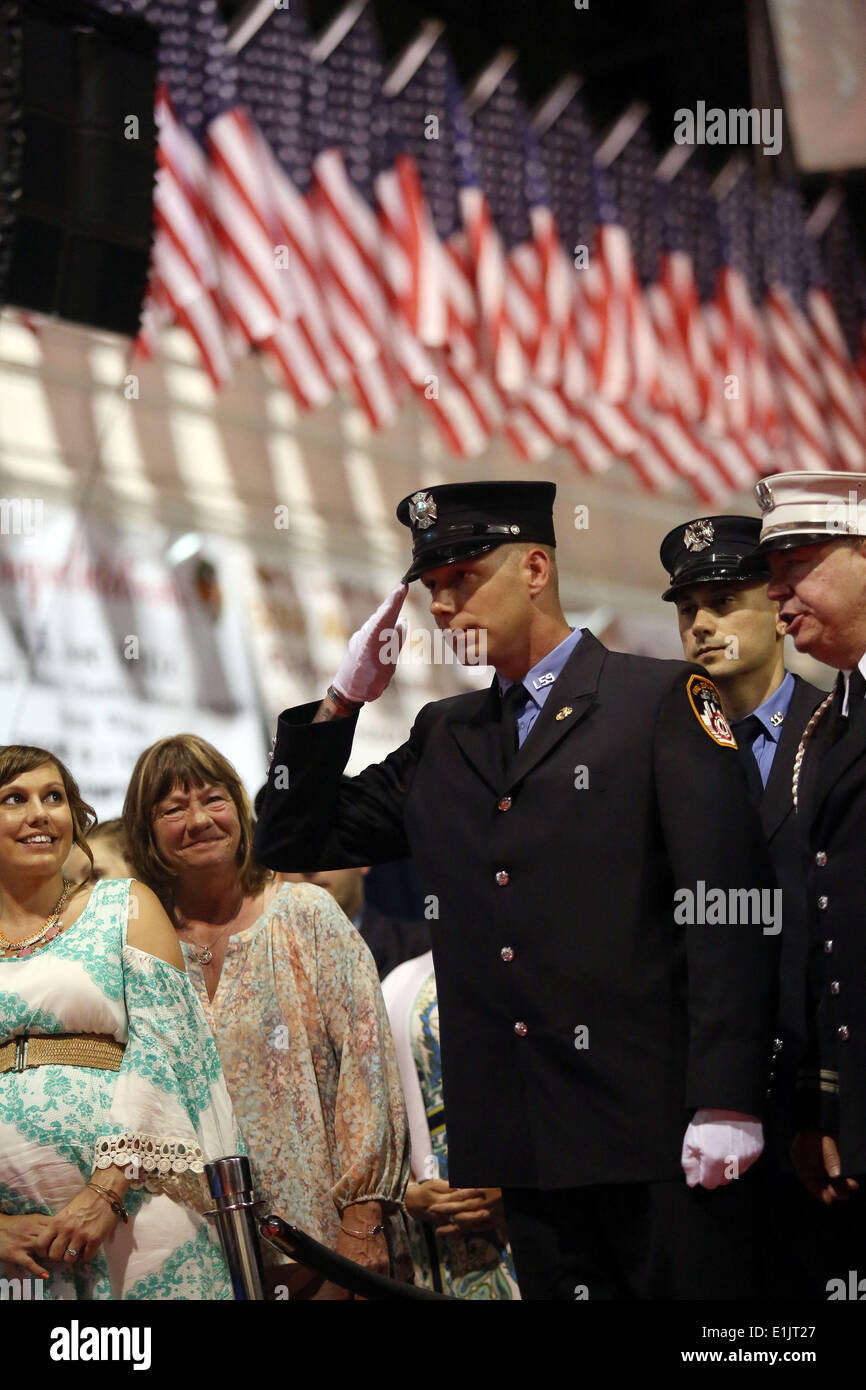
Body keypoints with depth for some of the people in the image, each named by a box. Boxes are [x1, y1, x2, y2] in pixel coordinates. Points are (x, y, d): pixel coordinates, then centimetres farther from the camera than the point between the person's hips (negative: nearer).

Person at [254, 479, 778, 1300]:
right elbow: (292, 846, 21)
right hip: (532, 1145, 5)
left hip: (659, 1136, -5)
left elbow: (727, 904, -7)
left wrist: (725, 1102, -16)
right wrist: (342, 702, 8)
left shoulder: (662, 701, 1)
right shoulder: (442, 739, 18)